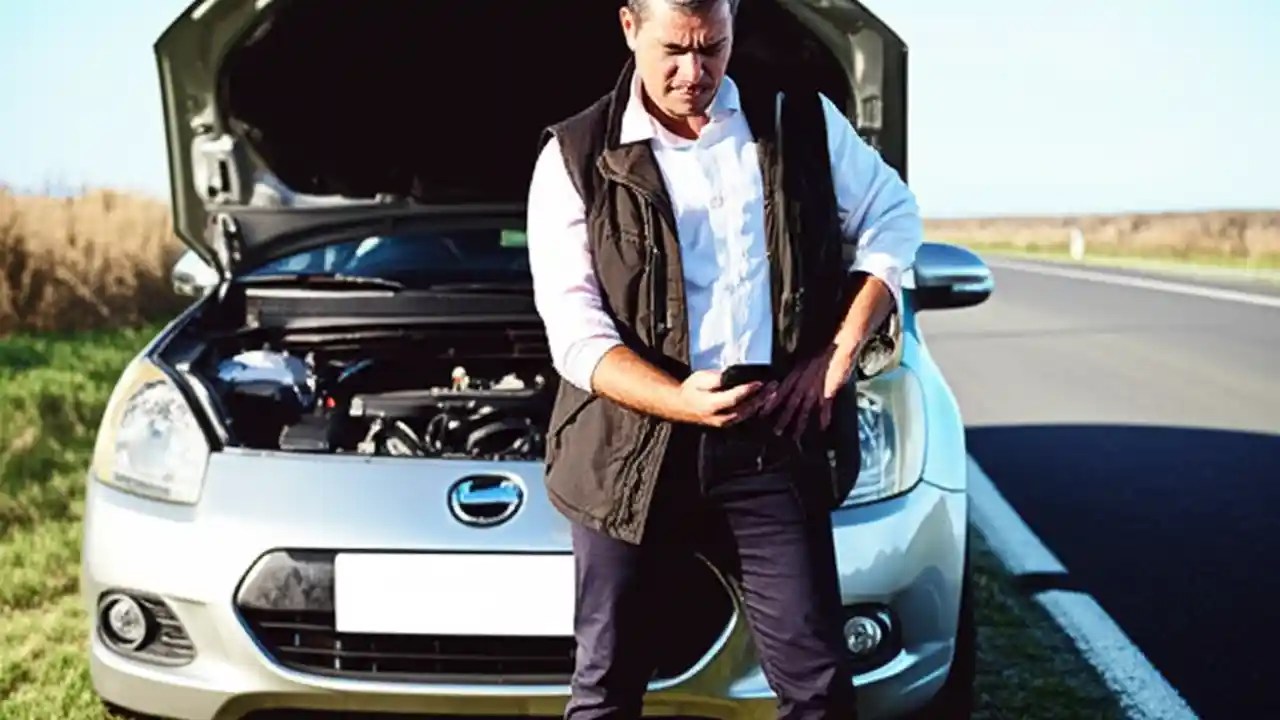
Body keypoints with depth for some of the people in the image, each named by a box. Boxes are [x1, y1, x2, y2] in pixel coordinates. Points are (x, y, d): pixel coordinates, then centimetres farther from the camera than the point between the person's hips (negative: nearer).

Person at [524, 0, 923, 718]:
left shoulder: (802, 122, 5)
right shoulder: (577, 158, 0)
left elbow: (892, 220, 15)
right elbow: (576, 333, -5)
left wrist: (840, 356, 2)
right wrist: (678, 401, -21)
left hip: (773, 441, 1)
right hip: (633, 447, 0)